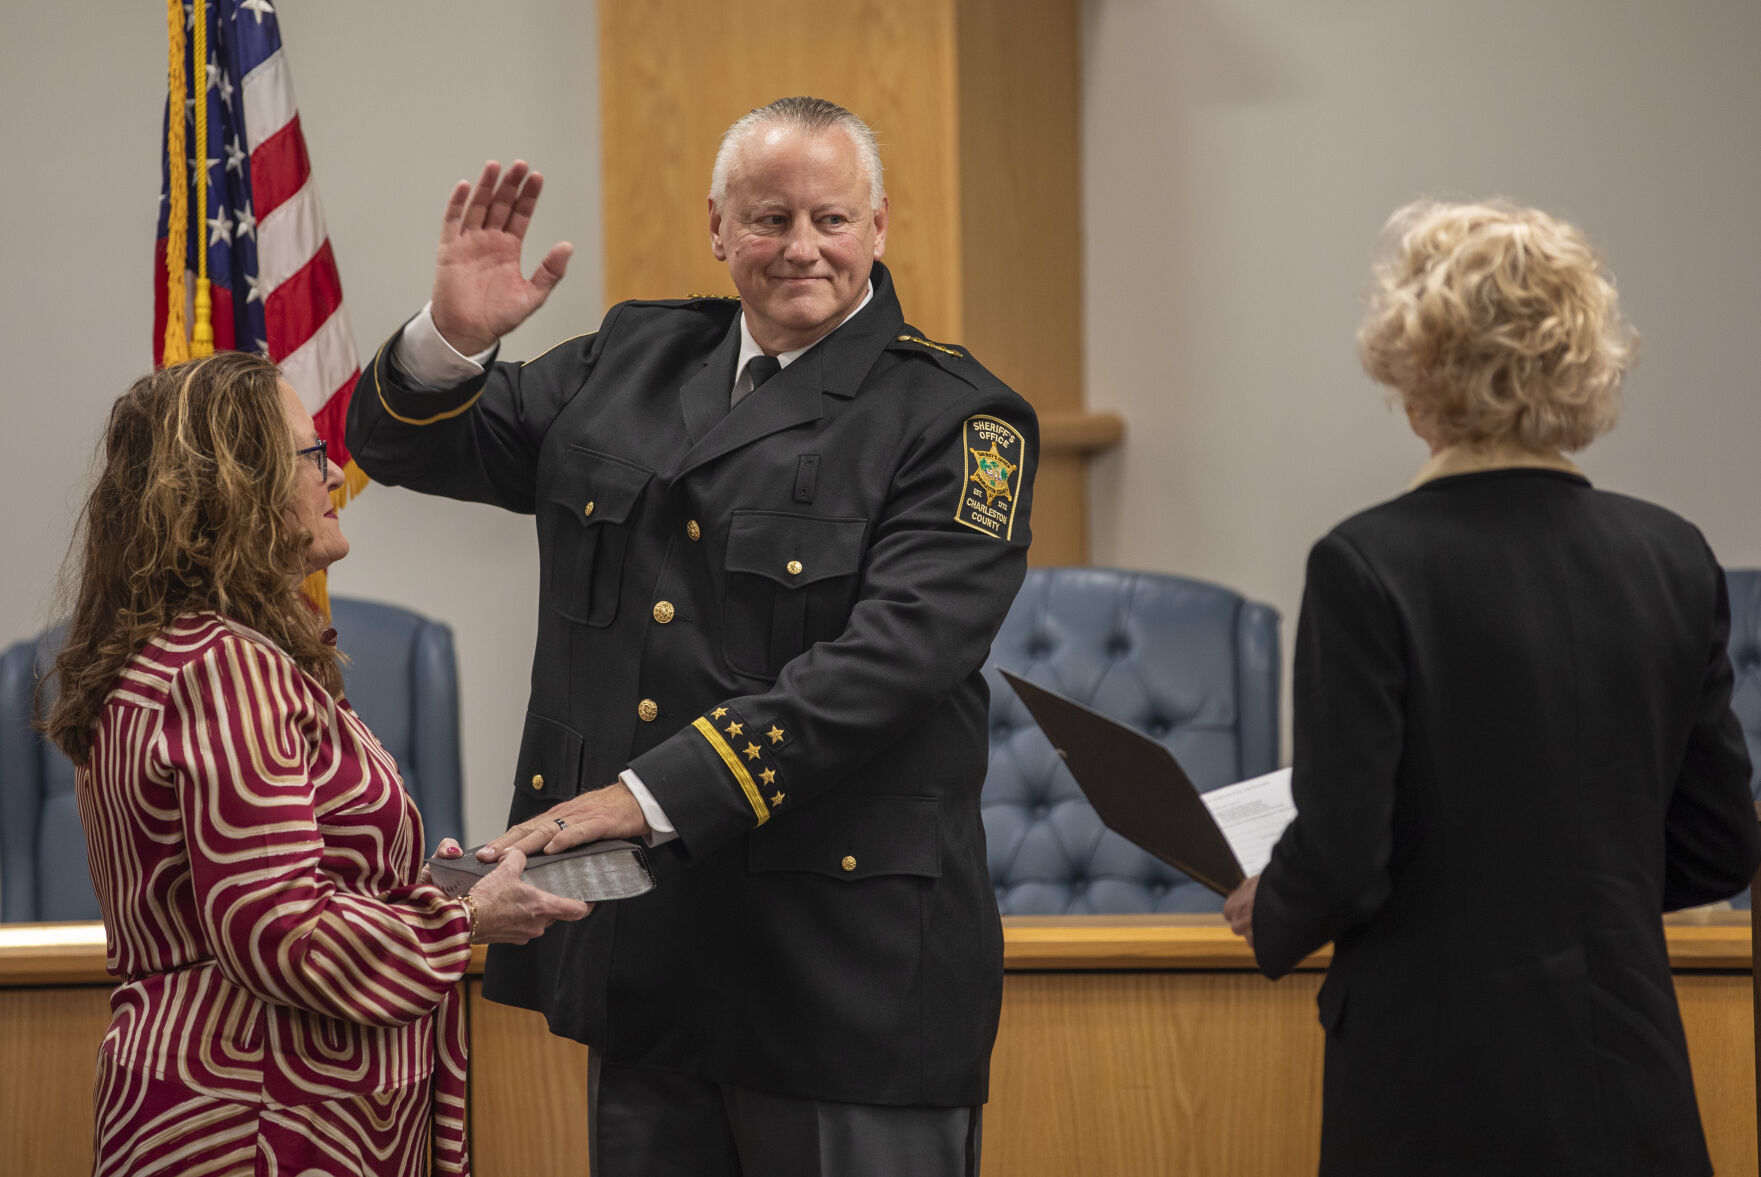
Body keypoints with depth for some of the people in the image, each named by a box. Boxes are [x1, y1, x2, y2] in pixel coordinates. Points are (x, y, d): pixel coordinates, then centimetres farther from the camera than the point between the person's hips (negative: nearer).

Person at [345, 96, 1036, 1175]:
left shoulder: (955, 420, -5)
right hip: (643, 950, 5)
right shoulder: (628, 363, 13)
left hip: (845, 957, -5)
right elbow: (406, 445, 19)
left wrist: (654, 795, -25)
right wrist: (453, 337, -5)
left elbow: (888, 661, -18)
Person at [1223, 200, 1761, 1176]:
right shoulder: (1673, 559, 3)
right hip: (1628, 1084, 5)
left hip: (1440, 1088, -5)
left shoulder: (1367, 566, -12)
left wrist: (1268, 918, 8)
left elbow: (1341, 858, -14)